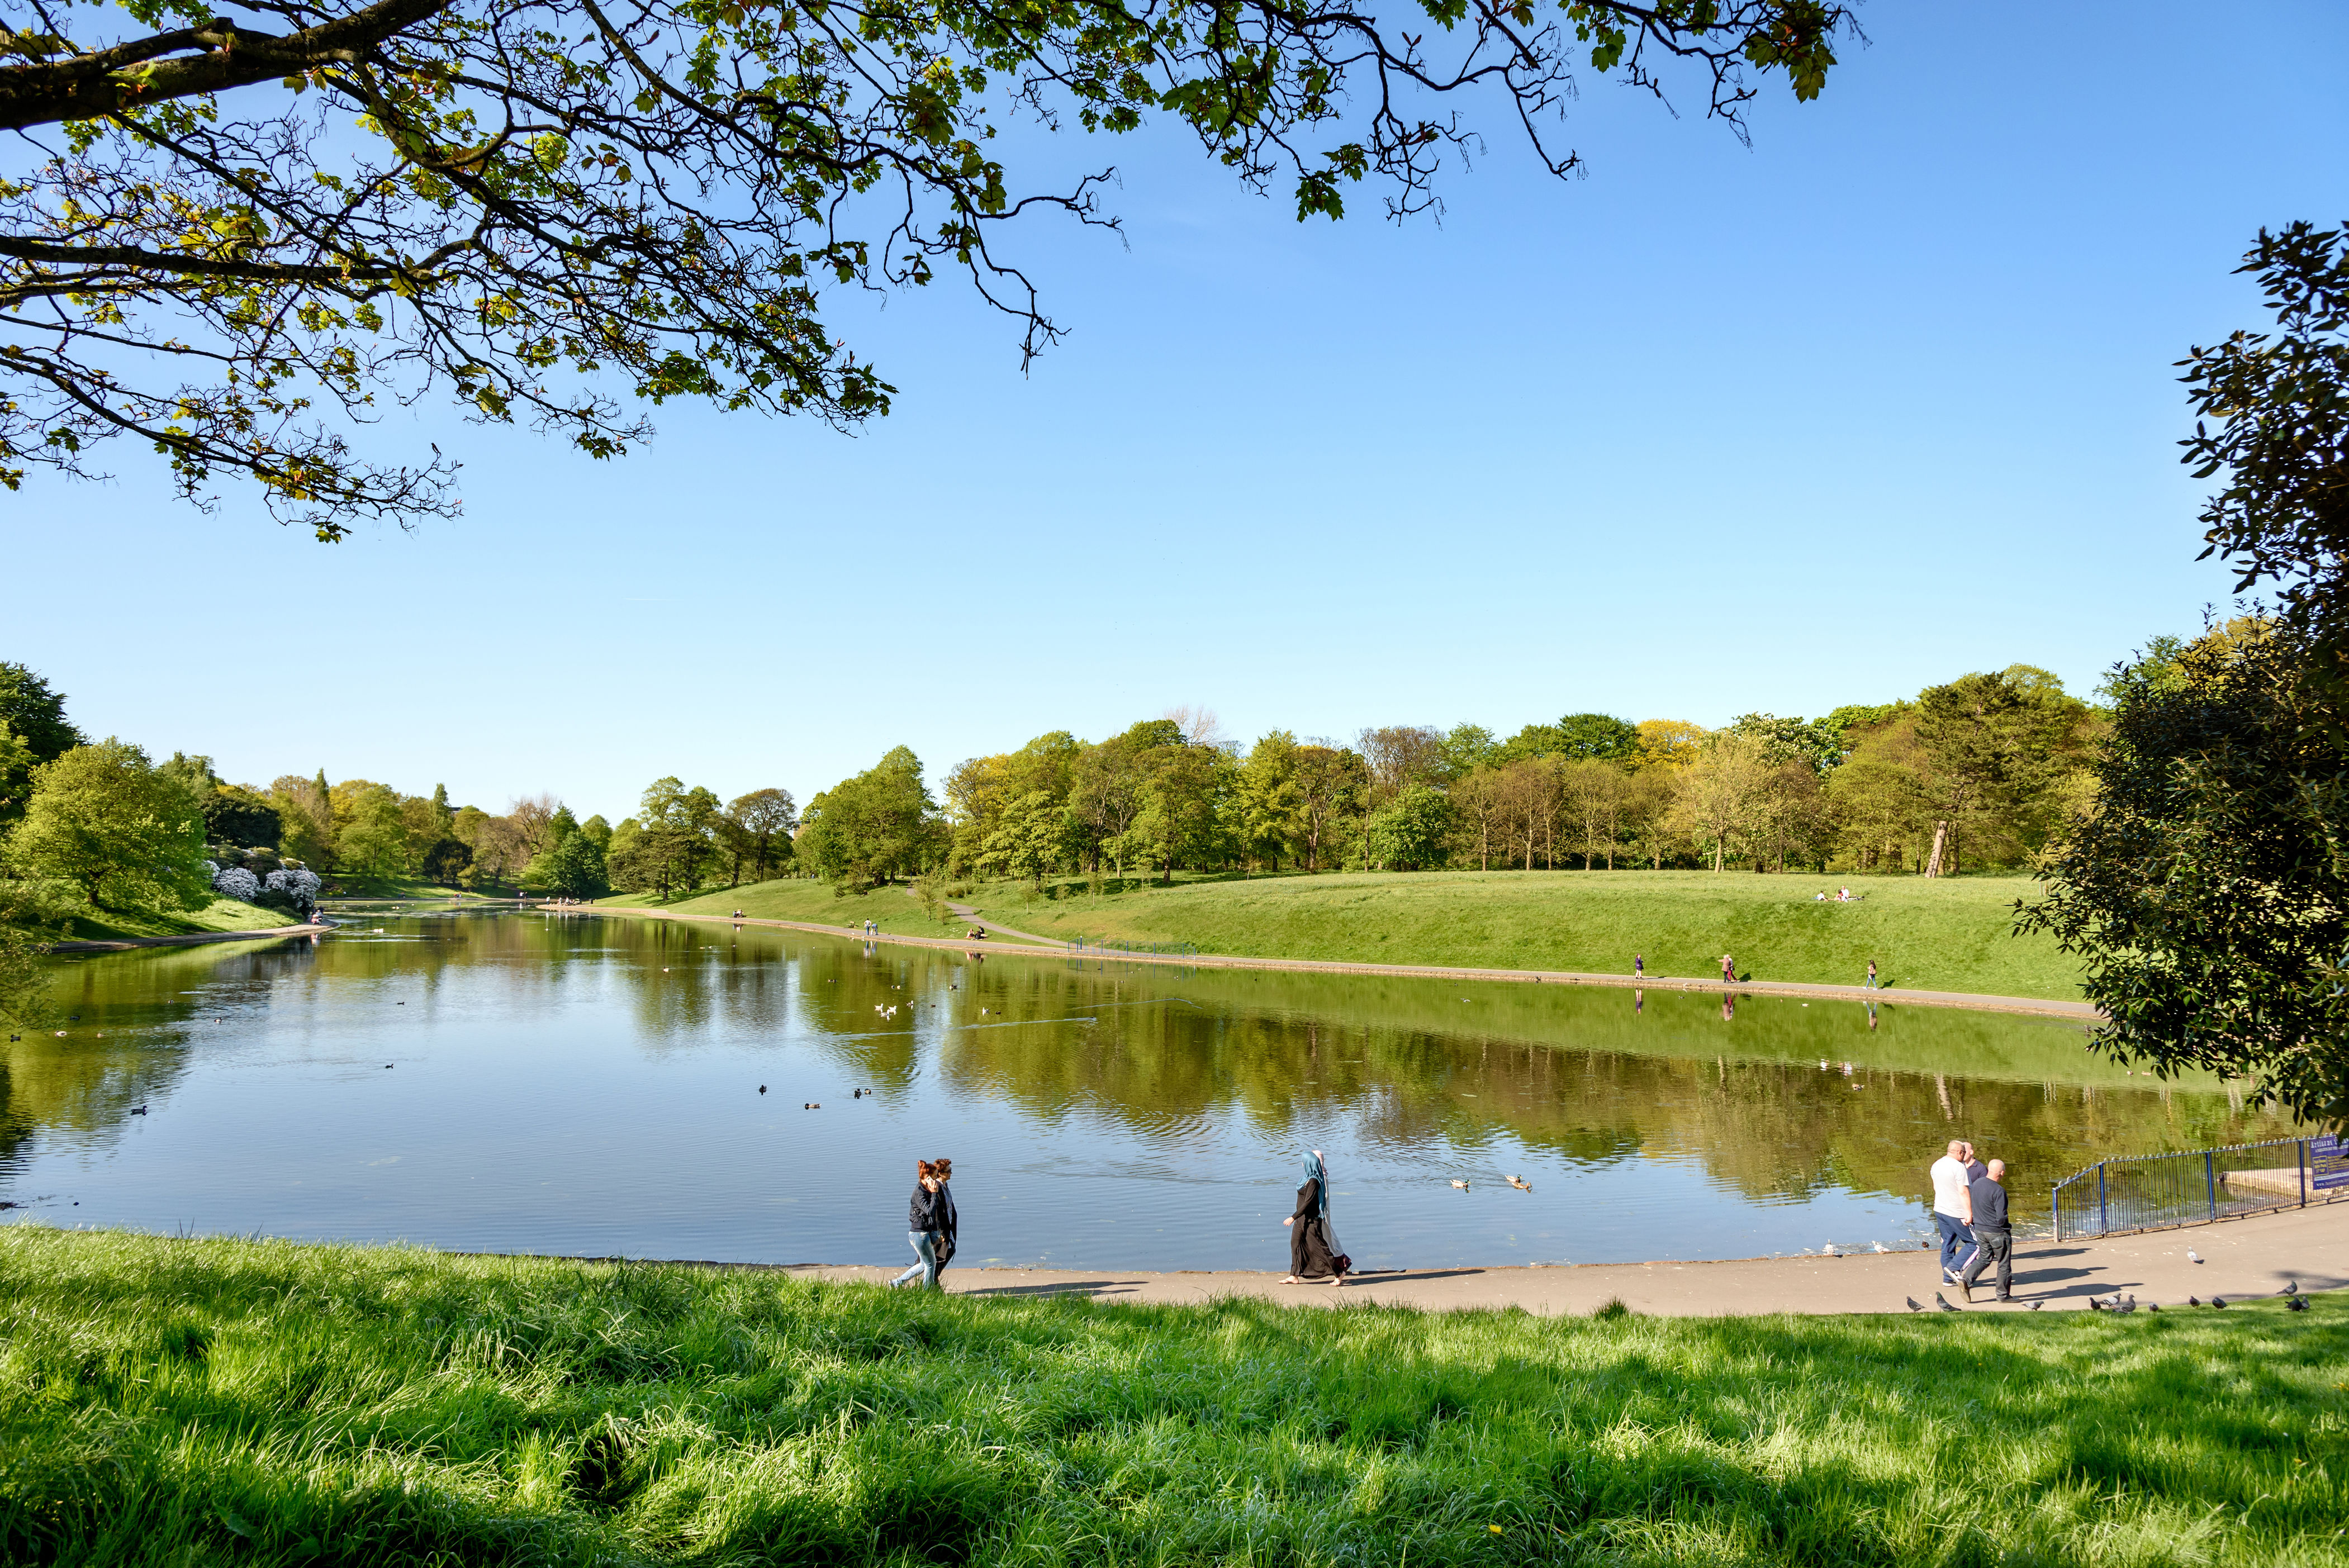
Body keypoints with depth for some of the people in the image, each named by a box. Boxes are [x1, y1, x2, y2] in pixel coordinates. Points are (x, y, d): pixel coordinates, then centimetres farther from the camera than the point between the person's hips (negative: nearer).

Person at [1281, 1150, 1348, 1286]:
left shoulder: (1314, 1181, -23)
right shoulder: (1309, 1177, 5)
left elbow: (1308, 1202, -26)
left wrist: (1294, 1217, -26)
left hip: (1311, 1219, -10)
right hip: (1302, 1218, 10)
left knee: (1318, 1247, -2)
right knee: (1296, 1243, 11)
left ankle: (1339, 1273, 9)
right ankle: (1294, 1276, 18)